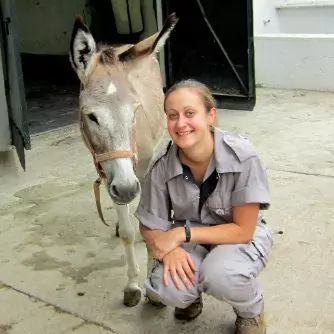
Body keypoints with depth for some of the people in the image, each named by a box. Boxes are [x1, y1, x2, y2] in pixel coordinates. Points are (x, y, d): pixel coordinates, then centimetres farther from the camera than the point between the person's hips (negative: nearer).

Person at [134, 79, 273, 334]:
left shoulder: (243, 157, -27)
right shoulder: (162, 167, -19)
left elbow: (243, 229, -21)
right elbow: (150, 227, -6)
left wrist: (183, 233, -27)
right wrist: (168, 249, -28)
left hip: (241, 236, -2)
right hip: (188, 242, 2)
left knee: (219, 274, -35)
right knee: (164, 289, -26)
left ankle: (251, 310, 2)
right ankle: (191, 293, 13)